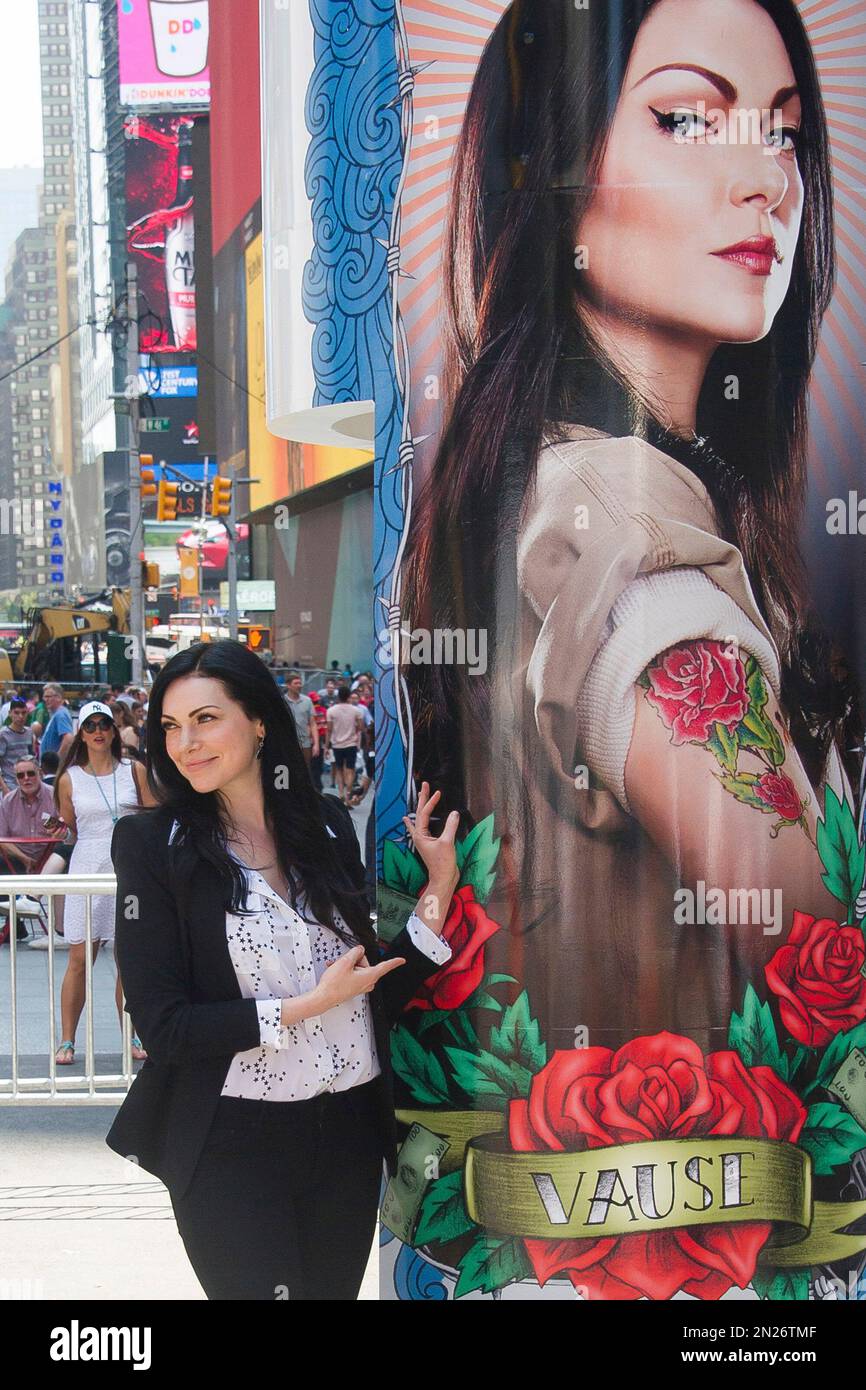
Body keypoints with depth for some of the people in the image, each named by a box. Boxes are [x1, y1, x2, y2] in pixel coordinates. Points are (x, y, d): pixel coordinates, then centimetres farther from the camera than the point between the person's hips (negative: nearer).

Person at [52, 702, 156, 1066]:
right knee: (79, 959, -2)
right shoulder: (69, 779, 4)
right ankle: (67, 1041, 4)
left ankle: (132, 1038, 13)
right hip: (87, 867, -1)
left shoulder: (134, 770, 5)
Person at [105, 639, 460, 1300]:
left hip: (349, 1131, 4)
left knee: (332, 1290, 17)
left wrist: (439, 888, -3)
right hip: (233, 1143, -4)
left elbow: (375, 989, 6)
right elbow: (163, 1024, -12)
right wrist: (305, 1007, -16)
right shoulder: (155, 844, -8)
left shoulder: (330, 826, 2)